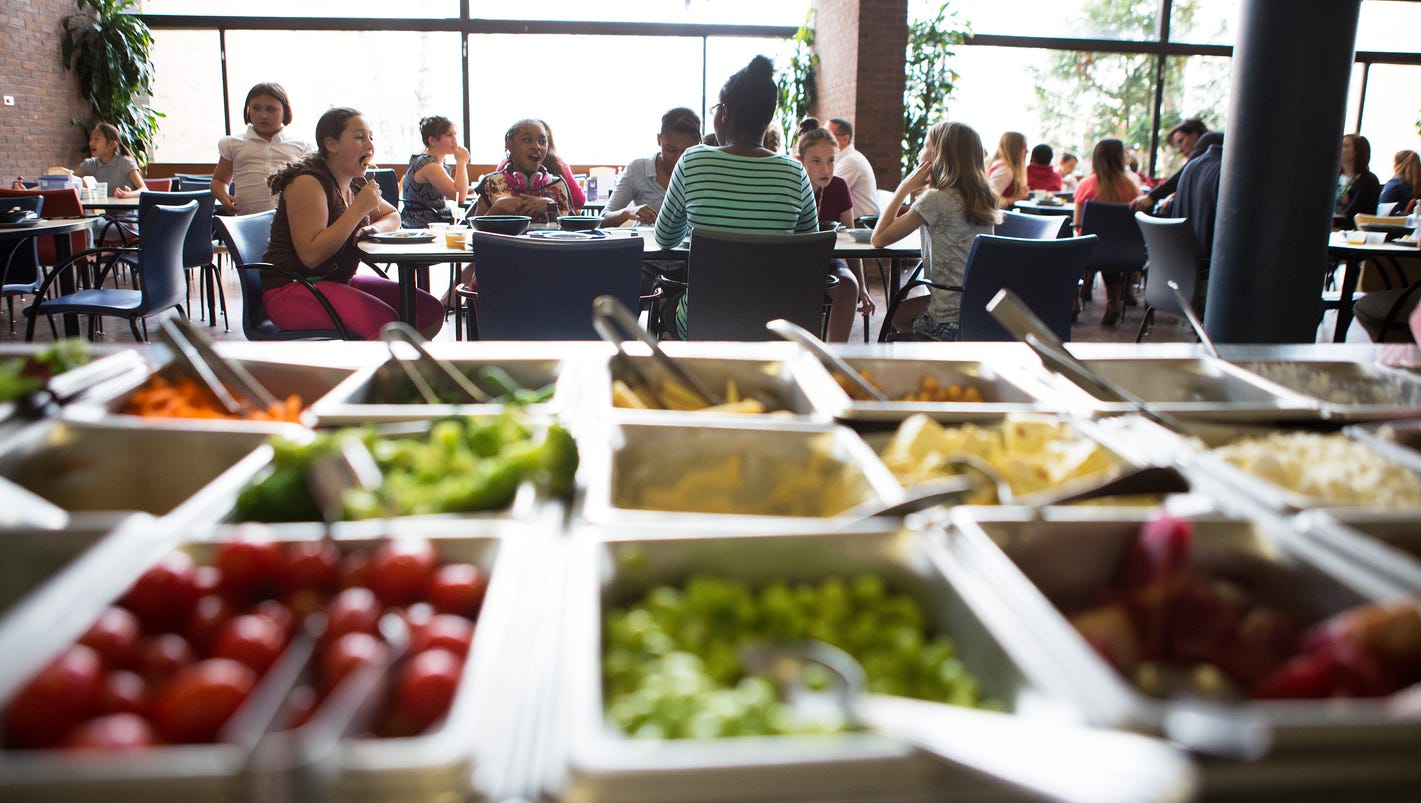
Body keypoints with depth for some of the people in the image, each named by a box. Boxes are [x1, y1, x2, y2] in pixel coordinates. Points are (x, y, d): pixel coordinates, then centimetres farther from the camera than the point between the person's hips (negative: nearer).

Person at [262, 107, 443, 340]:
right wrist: (359, 209, -22)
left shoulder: (355, 184, 10)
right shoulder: (308, 183, -15)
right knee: (384, 320, -32)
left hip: (339, 282, 9)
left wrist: (375, 228, 0)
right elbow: (311, 255, -24)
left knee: (430, 311, -5)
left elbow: (393, 215, 26)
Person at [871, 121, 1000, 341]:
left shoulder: (936, 199, -14)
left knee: (898, 315, 25)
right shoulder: (982, 198, 8)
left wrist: (905, 187, -6)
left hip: (952, 320, -7)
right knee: (900, 311, 28)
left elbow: (878, 239, -11)